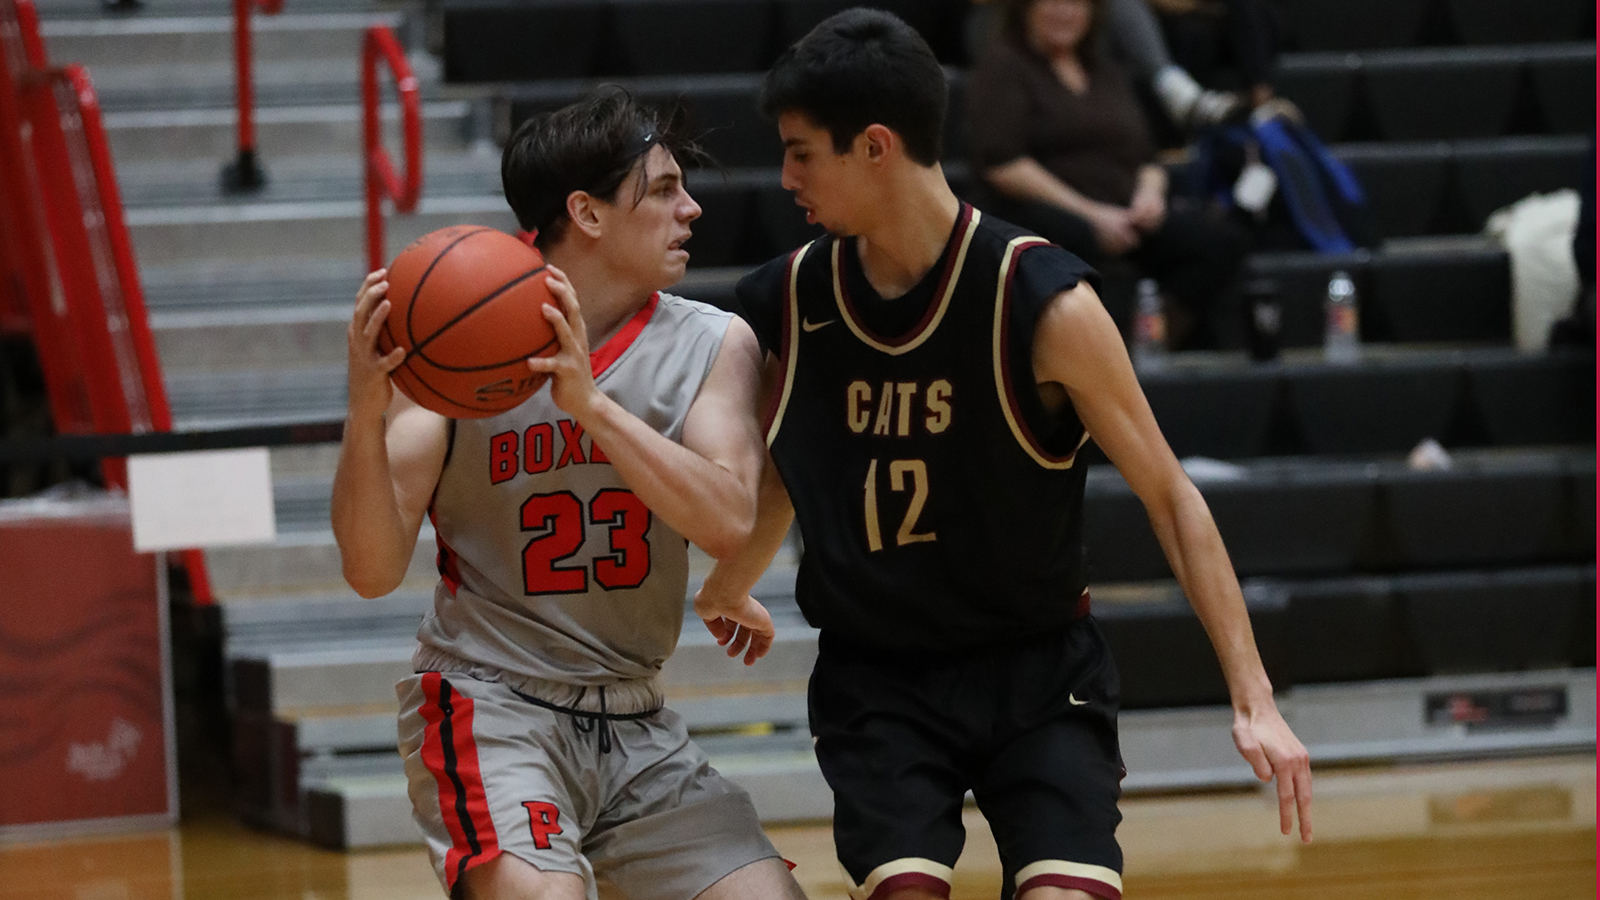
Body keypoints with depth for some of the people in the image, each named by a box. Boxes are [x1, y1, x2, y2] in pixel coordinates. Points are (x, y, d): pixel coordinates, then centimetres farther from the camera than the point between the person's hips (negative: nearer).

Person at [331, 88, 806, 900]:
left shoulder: (712, 345, 1)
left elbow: (728, 522, -16)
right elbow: (373, 572, -11)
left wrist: (591, 404, -27)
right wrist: (365, 412, -28)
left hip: (635, 722, 5)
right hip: (488, 705, -5)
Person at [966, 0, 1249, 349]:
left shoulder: (1106, 72, 26)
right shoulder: (1004, 65, 7)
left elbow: (1146, 159, 26)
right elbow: (999, 162, -6)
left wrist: (1149, 194, -1)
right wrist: (1086, 211, -14)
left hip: (1123, 217, 6)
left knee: (1222, 239, -21)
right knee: (1074, 236, -43)